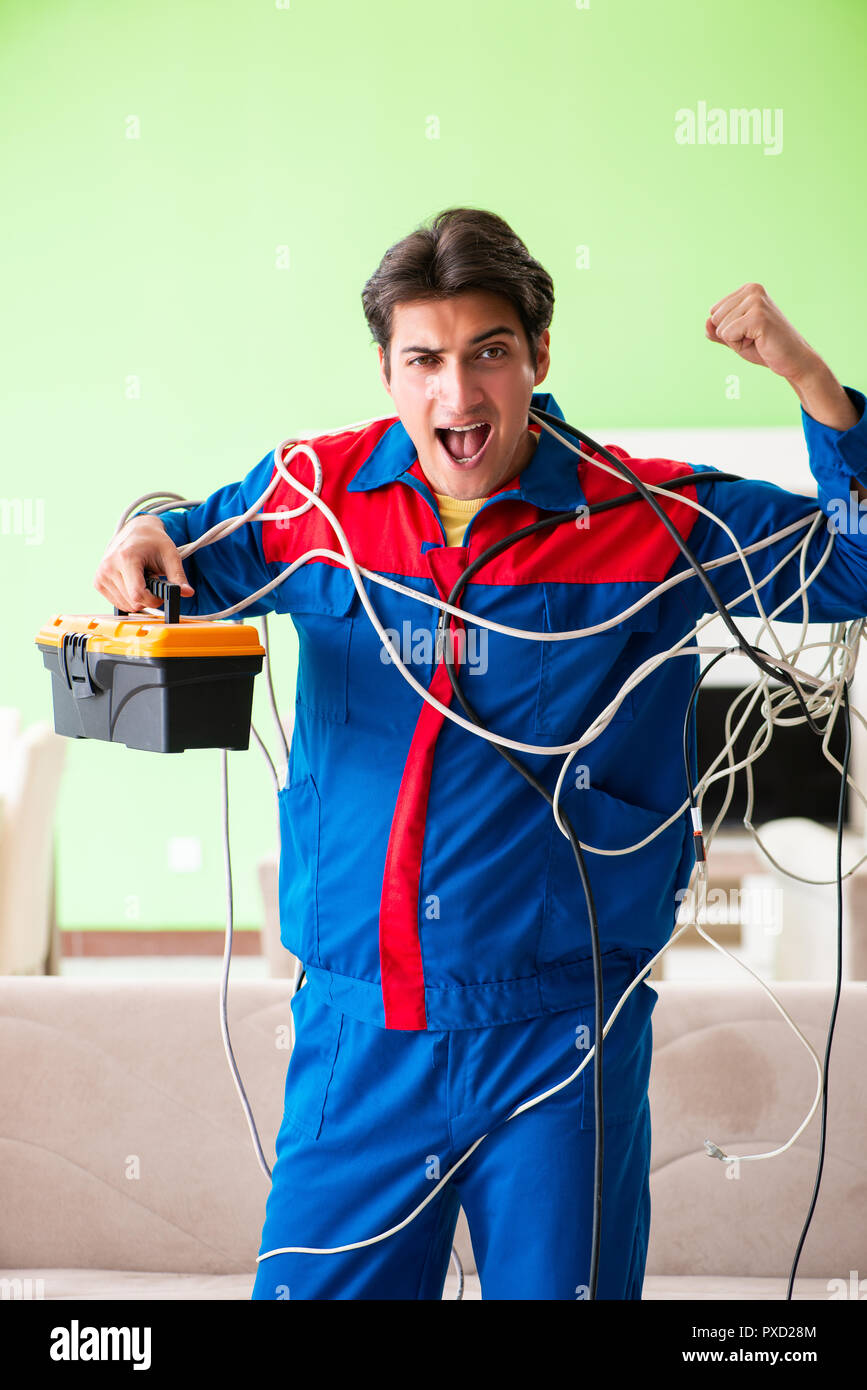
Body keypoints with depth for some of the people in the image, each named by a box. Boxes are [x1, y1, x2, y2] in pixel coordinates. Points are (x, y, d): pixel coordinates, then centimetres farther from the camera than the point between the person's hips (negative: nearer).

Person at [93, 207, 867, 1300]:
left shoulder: (654, 522, -4)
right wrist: (146, 540, -1)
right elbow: (197, 554, 22)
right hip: (356, 1031, 2)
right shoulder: (315, 495, 3)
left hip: (559, 1042, -2)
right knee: (309, 1288, 9)